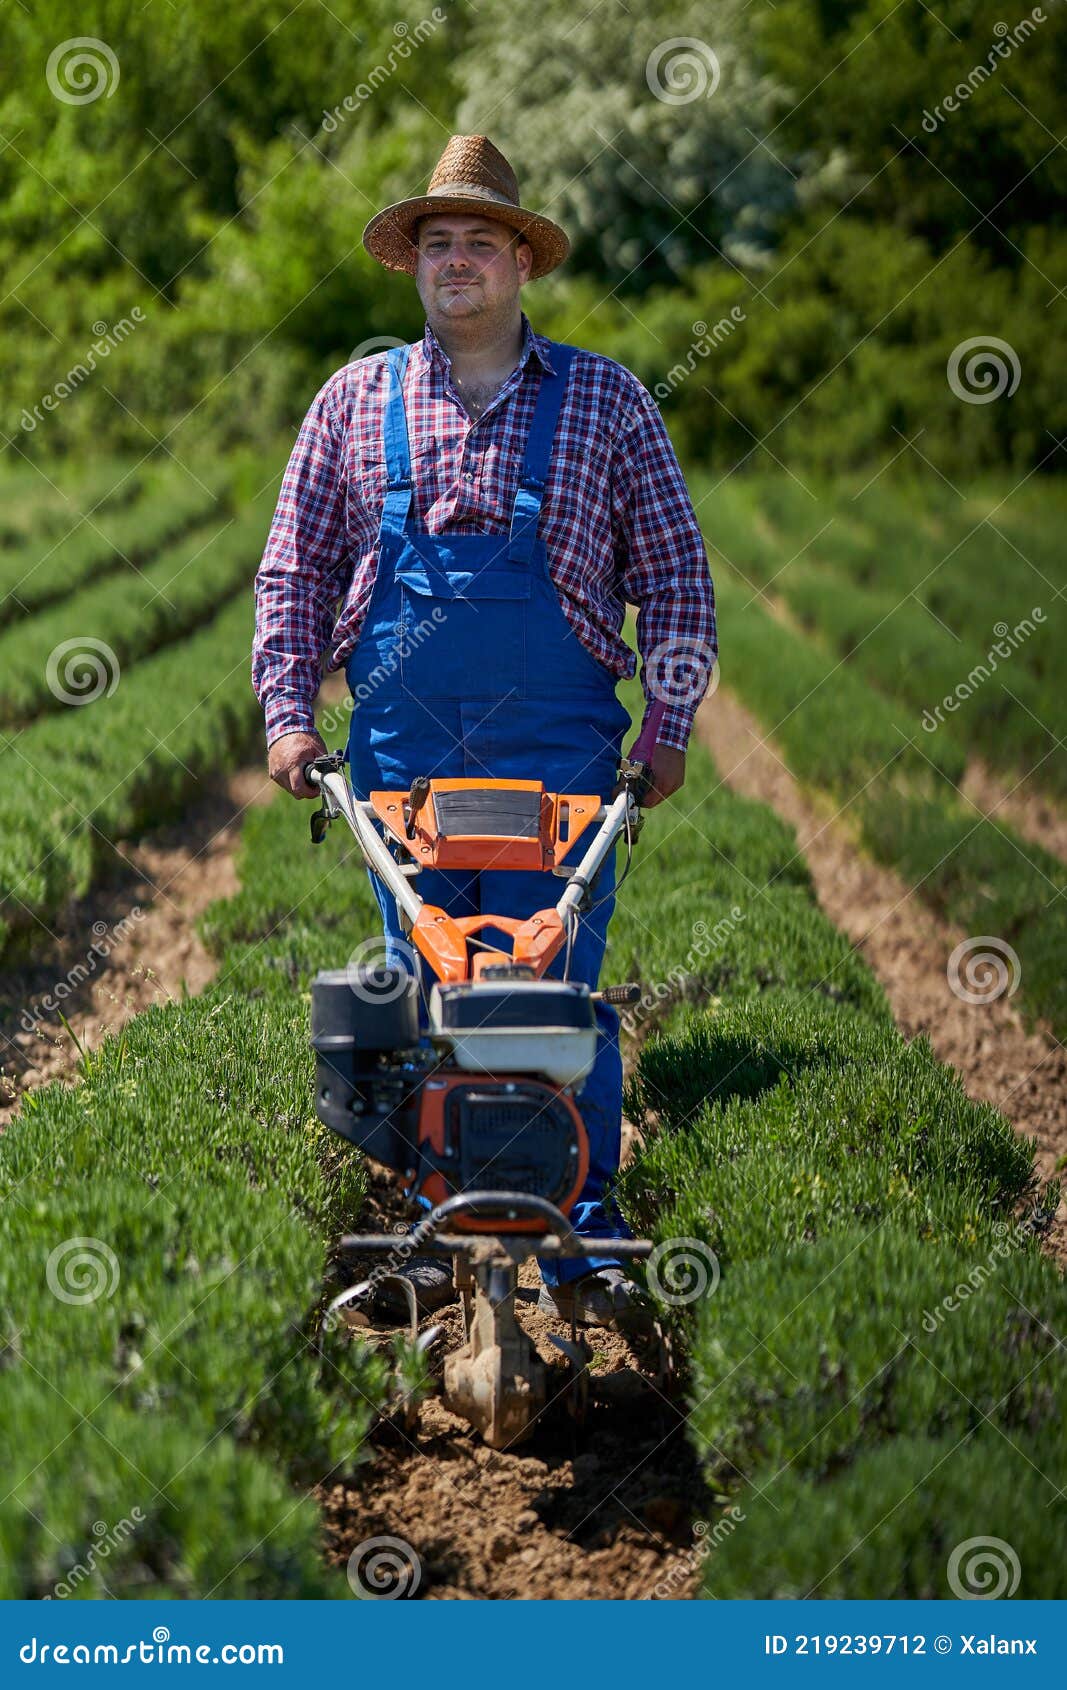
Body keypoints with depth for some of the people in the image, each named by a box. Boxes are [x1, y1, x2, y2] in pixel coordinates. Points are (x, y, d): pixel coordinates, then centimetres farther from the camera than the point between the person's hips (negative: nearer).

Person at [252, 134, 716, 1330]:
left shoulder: (603, 400, 6)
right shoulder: (357, 400, 10)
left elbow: (673, 571, 7)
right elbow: (296, 567, 13)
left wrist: (669, 725, 0)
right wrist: (287, 710, 4)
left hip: (558, 739, -2)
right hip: (400, 741, 2)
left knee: (560, 986, -4)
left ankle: (582, 1244, 2)